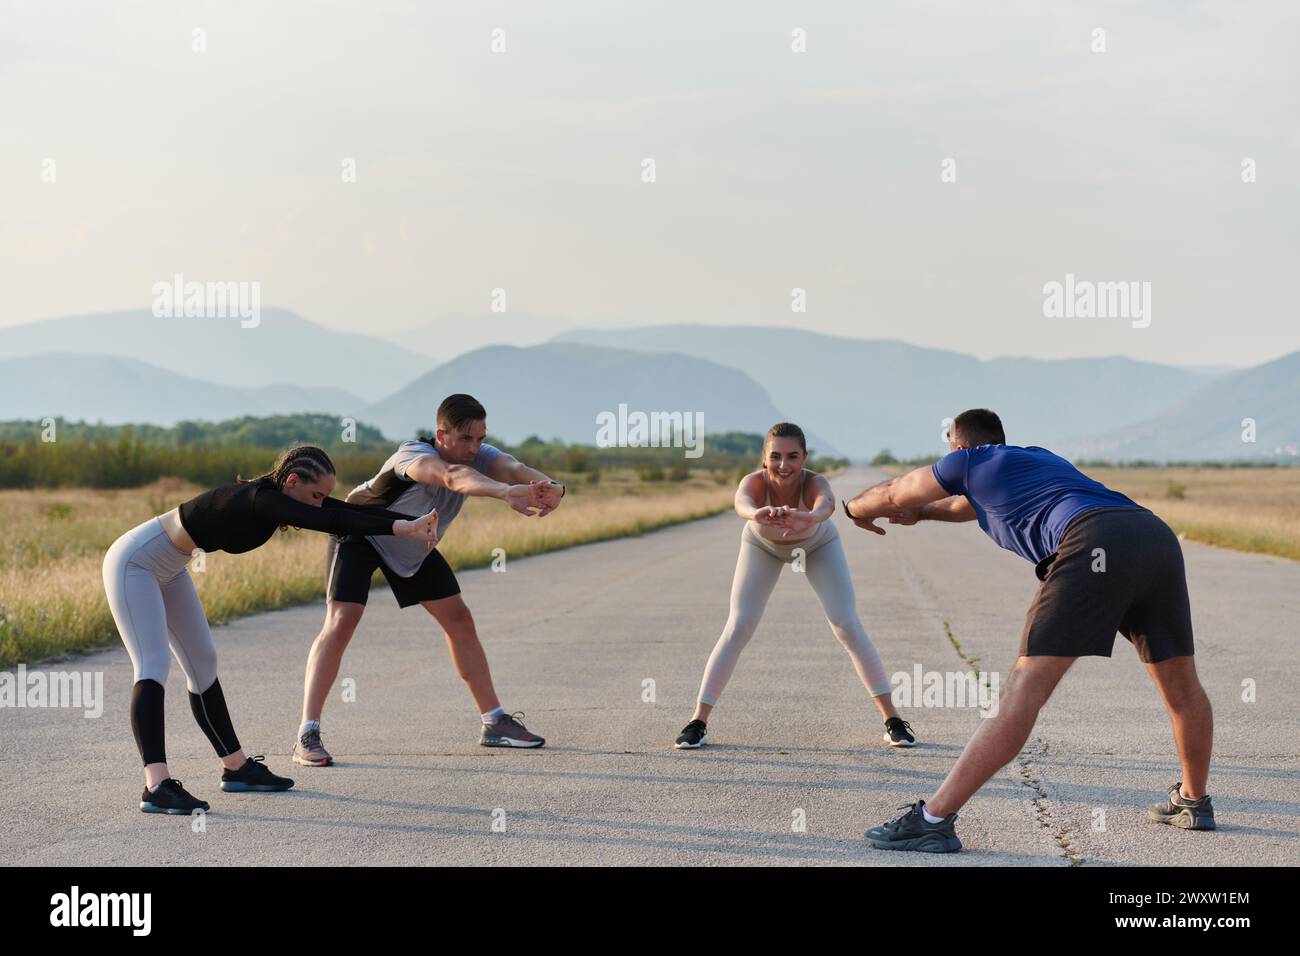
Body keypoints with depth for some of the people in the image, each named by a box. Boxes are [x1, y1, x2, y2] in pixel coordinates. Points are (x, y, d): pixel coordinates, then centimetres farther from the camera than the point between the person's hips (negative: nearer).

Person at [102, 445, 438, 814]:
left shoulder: (279, 495, -4)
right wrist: (400, 527, -48)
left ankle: (236, 767, 24)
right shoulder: (260, 500, -31)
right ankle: (157, 787, -31)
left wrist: (416, 523, -14)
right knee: (154, 664, -22)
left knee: (202, 663, 14)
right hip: (134, 563, -10)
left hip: (167, 571, 10)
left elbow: (350, 512, -6)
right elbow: (326, 521, -44)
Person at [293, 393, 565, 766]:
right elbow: (451, 476, -61)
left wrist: (547, 487, -67)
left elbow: (512, 467, -43)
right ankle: (306, 735, -21)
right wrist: (507, 492, -80)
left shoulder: (479, 456, -20)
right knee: (340, 623, -21)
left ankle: (495, 722, 15)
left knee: (459, 620, 5)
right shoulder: (414, 455, -39)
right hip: (360, 533, -7)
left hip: (413, 544, 7)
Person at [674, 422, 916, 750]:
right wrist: (757, 514, -86)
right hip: (763, 546, 0)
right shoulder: (755, 481, -38)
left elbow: (826, 504, -63)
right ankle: (698, 721, 1)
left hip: (818, 545, 0)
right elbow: (742, 502, -62)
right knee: (738, 627, -8)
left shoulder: (814, 482, -40)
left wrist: (810, 517, -87)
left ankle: (892, 719, 2)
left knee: (847, 625, -9)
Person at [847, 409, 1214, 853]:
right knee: (1180, 684, 22)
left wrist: (856, 510, 59)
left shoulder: (968, 461, 22)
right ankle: (1193, 800, 40)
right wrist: (922, 513, 74)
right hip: (1156, 532, 7)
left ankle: (933, 818, -16)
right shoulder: (1039, 457, 41)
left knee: (1026, 687, -13)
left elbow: (890, 495, 38)